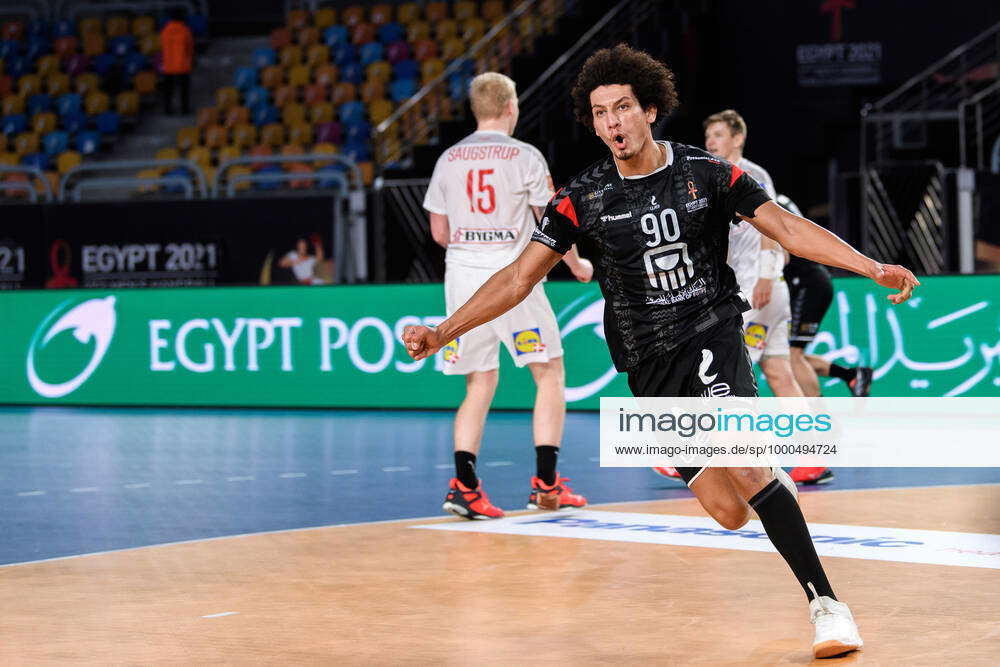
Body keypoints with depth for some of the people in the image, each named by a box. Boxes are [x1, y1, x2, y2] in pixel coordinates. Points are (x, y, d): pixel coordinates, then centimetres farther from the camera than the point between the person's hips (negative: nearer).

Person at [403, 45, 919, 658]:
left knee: (742, 466, -28)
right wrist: (444, 332, -9)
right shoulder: (584, 199, -1)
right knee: (730, 512, -2)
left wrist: (873, 268, -14)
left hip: (713, 335, -2)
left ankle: (826, 603, -22)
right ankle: (775, 481, 37)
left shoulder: (707, 173, -3)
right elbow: (520, 277, 0)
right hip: (650, 367, 2)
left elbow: (789, 228, -4)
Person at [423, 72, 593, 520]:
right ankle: (545, 484, 3)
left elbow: (439, 232, 13)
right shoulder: (526, 157, -4)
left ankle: (464, 485, -5)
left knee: (480, 385, 10)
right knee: (550, 374, 8)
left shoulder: (448, 160, 8)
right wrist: (577, 264, 16)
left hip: (462, 278, 4)